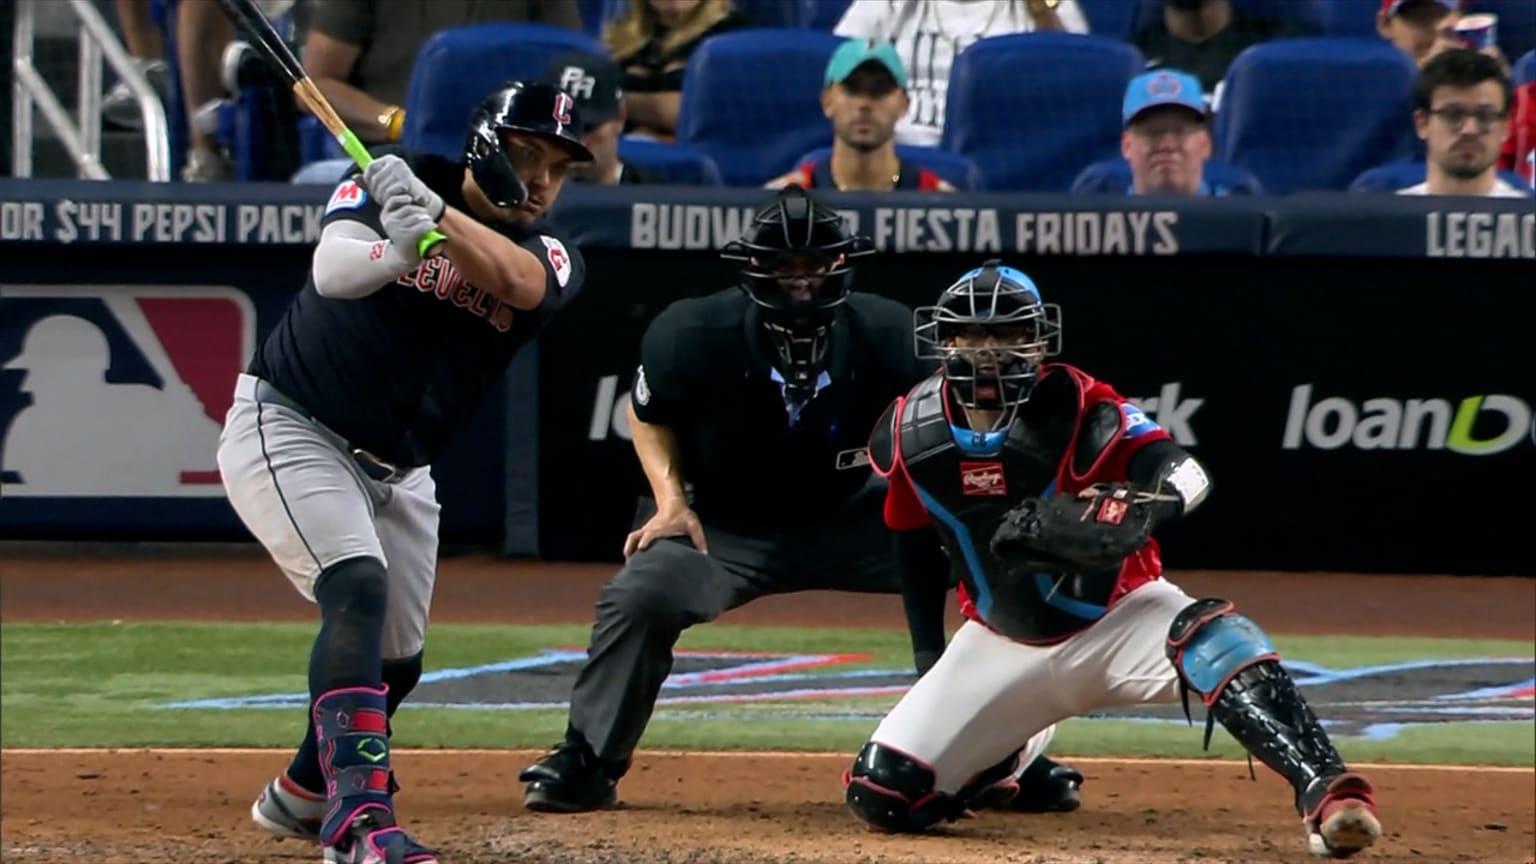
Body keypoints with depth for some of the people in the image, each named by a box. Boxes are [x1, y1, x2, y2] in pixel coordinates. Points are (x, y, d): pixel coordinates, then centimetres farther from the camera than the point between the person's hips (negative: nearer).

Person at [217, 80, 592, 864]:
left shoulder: (552, 256, -4)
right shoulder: (386, 183, -11)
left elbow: (518, 281, -29)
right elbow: (333, 269, -30)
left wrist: (437, 216, -45)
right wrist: (400, 247, -51)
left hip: (397, 474, 6)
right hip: (288, 429, -6)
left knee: (396, 661, 15)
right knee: (357, 588, -27)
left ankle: (300, 796, 42)